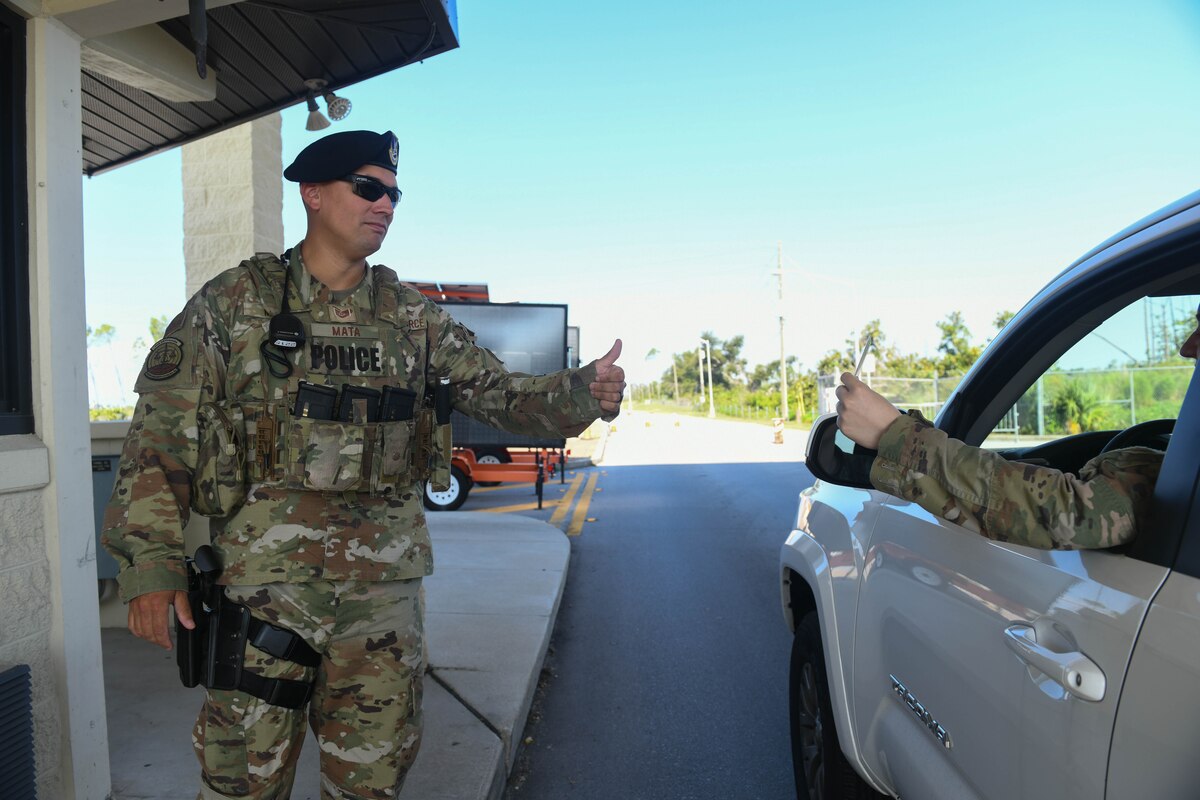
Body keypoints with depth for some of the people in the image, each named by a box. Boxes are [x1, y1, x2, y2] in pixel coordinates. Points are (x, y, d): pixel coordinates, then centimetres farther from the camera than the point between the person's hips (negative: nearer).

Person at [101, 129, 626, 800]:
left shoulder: (414, 317, 8)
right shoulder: (234, 303, -1)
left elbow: (504, 395, 5)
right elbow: (161, 439, -2)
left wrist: (584, 391, -14)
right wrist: (150, 563, -9)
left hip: (386, 582, 3)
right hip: (265, 579, -2)